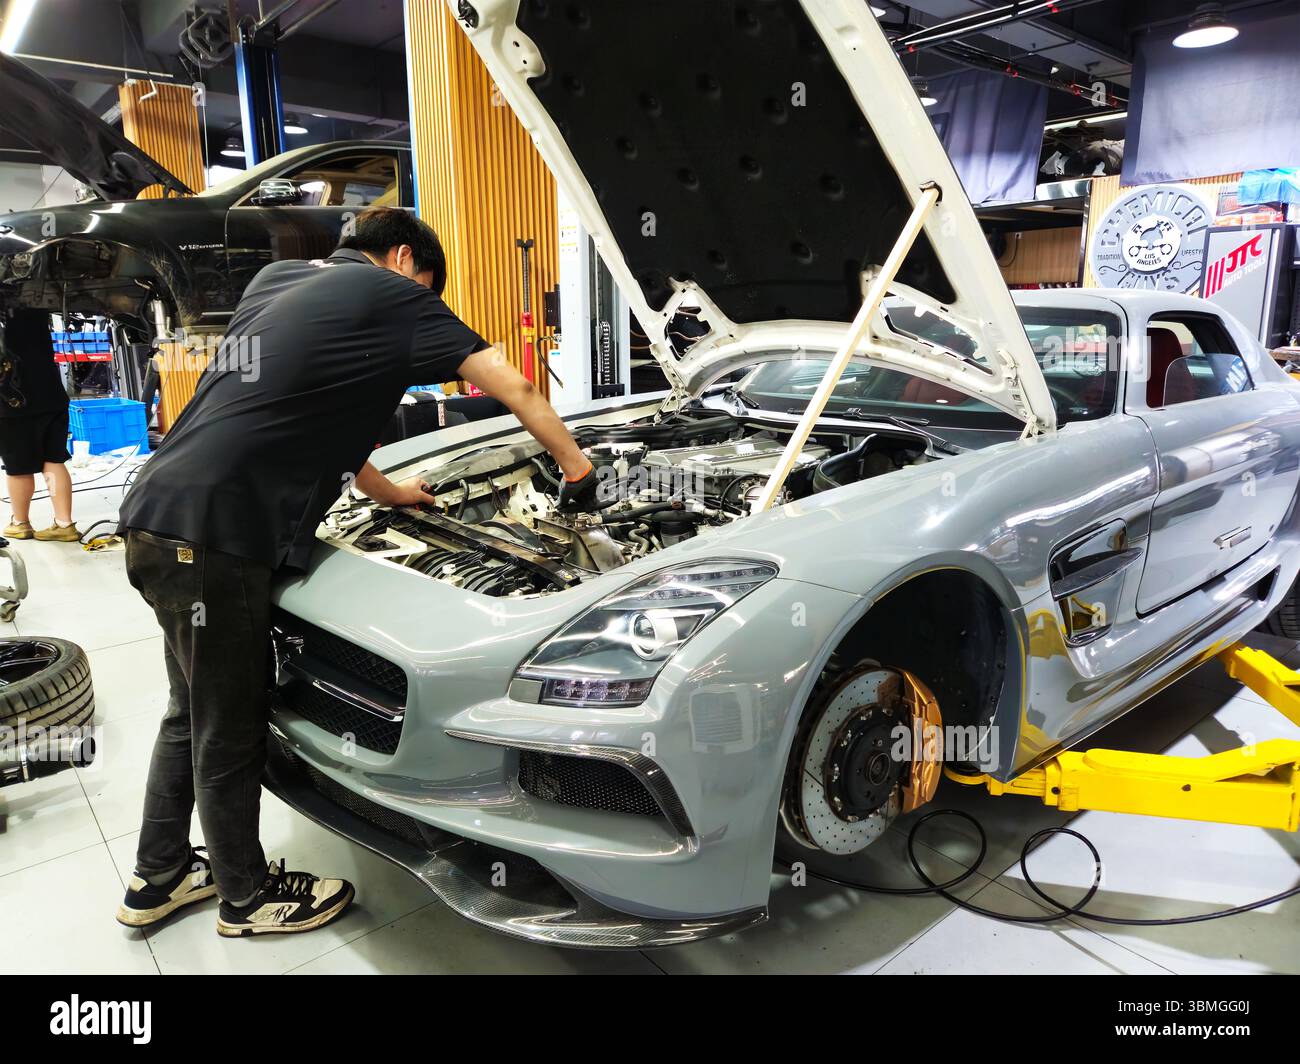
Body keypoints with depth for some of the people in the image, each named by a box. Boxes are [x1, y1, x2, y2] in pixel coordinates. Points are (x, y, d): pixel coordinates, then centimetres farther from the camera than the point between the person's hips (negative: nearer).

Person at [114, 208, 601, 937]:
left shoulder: (277, 280, 20)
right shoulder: (390, 293, -2)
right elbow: (515, 389, 0)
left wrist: (388, 492, 27)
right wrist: (577, 466, 11)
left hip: (159, 519, 9)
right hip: (215, 534, -9)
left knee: (194, 713, 23)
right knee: (229, 734, 8)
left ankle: (159, 878, 40)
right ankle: (247, 897, 29)